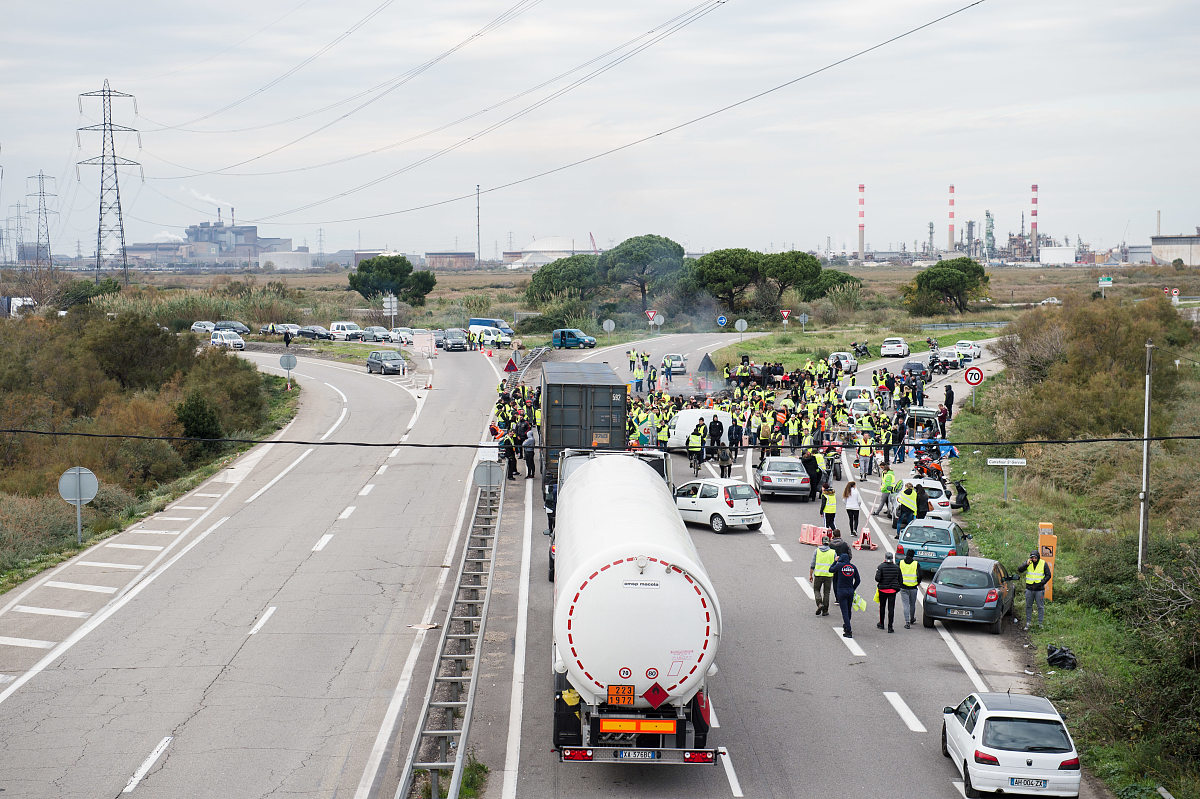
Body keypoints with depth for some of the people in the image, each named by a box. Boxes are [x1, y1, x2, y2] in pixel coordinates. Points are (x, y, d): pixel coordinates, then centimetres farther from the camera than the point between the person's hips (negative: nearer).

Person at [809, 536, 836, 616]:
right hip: (829, 575, 1)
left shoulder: (817, 551, 0)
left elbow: (812, 564, -1)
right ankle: (825, 611, 8)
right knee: (826, 593, 9)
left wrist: (810, 575, 5)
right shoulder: (833, 552, 1)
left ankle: (819, 604, -9)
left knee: (816, 590, 15)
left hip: (818, 574, -1)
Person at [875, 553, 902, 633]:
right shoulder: (897, 567, -1)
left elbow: (877, 578, -17)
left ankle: (881, 624, 30)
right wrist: (897, 588, 17)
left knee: (882, 607, 17)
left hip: (883, 590, -1)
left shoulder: (881, 566, -10)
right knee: (891, 608, 1)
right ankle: (890, 627, -4)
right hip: (893, 590, 1)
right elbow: (900, 579, 4)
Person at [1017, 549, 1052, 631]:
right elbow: (1019, 570, -8)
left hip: (1039, 589, -2)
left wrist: (1041, 583, -14)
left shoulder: (1043, 564, -4)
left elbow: (1048, 575, -1)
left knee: (1040, 607, 2)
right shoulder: (1028, 562, 0)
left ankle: (1040, 623, 9)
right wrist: (1026, 565, -24)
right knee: (1028, 606, 8)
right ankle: (1027, 623, 15)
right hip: (1029, 589, 2)